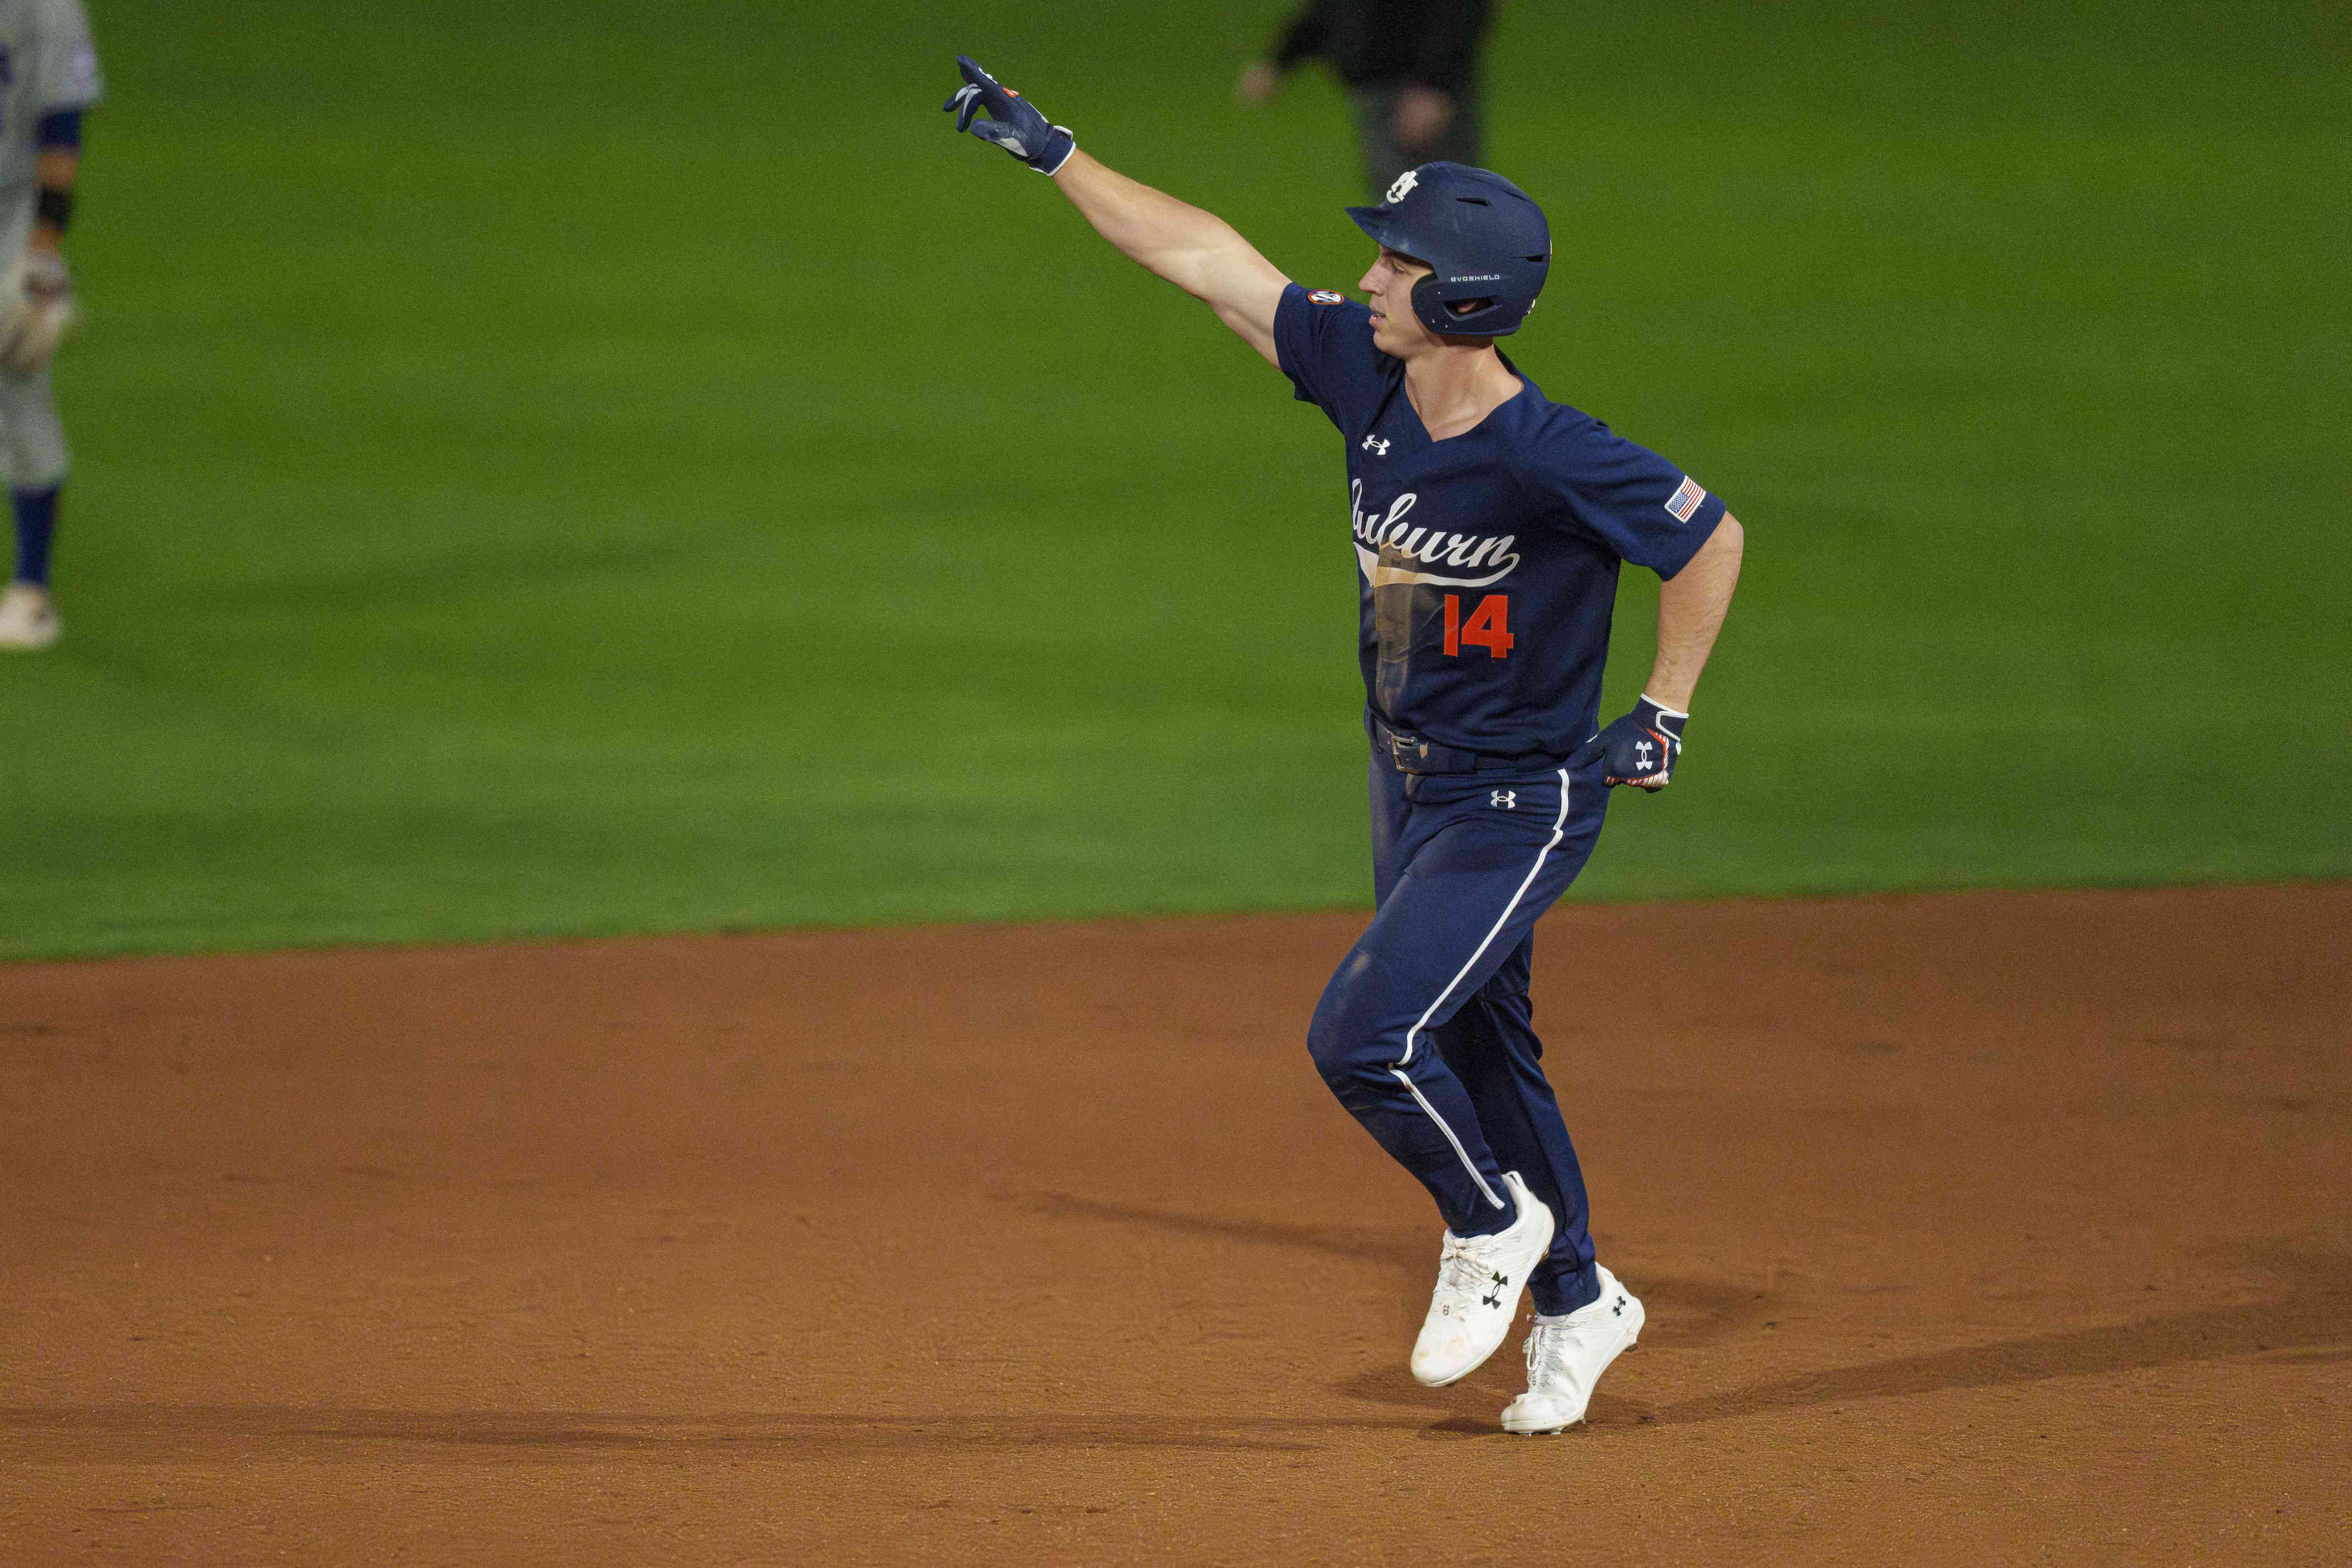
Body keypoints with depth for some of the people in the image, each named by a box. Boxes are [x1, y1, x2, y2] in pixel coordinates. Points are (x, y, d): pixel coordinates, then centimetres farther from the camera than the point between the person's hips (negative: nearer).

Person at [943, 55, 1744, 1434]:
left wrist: (1664, 717, -12)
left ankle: (1494, 1228, 10)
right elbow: (1203, 257, -2)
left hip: (1520, 803, -8)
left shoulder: (1554, 460, -27)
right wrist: (1051, 152, -1)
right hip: (1410, 786, 8)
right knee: (1474, 1050, 17)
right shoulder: (1364, 369, -8)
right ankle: (1577, 1304, 34)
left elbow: (1712, 539, -16)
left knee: (1364, 1037, -15)